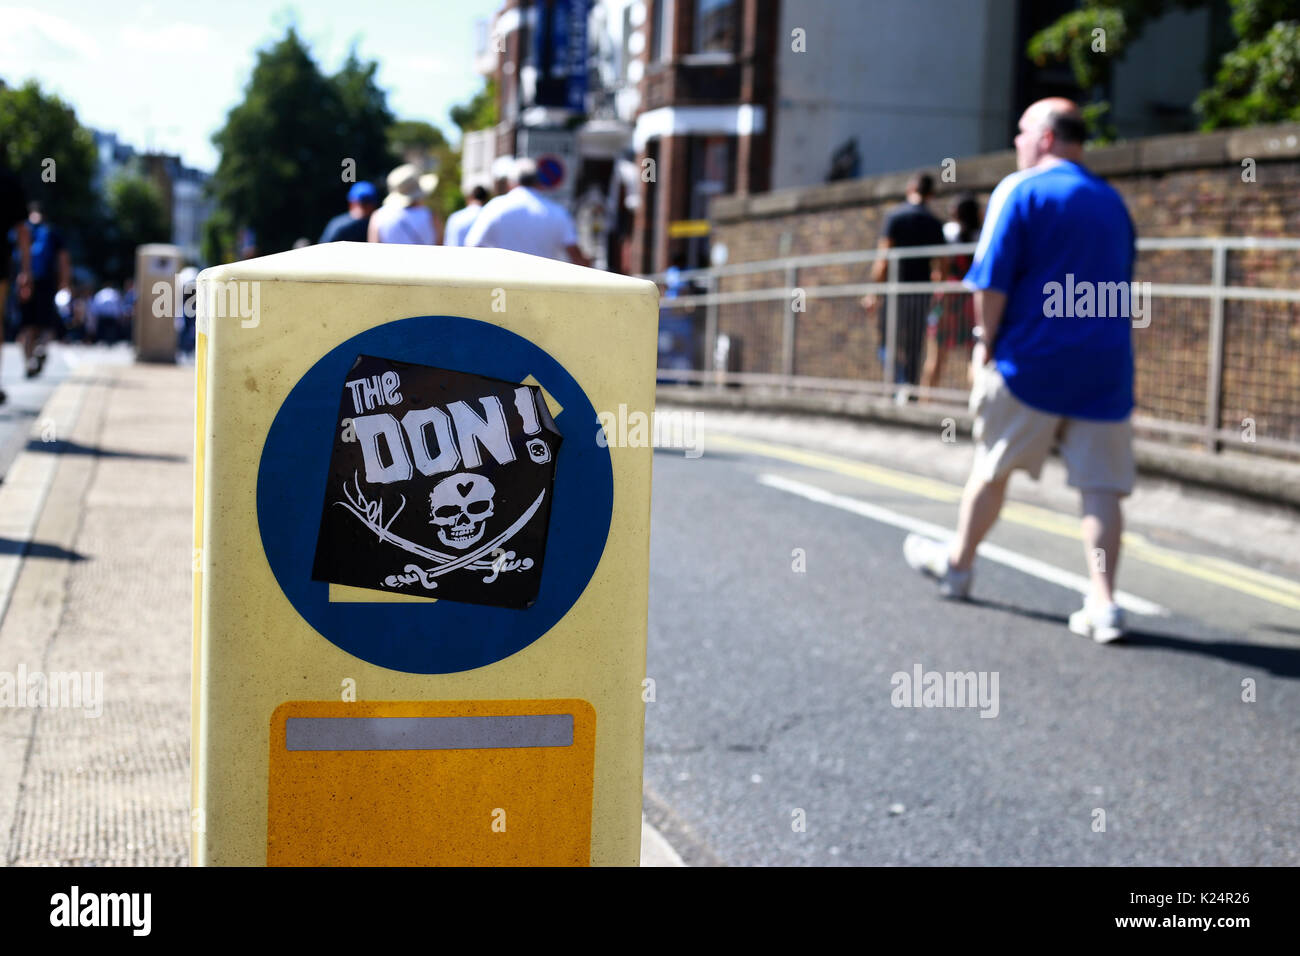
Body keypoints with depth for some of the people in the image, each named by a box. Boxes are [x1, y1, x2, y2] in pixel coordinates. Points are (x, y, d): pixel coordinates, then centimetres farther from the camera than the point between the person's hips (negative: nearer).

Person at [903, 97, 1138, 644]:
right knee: (1101, 486, 0)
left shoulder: (1020, 191, -6)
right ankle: (1103, 603, -7)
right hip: (1106, 365, 4)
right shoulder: (1112, 201, 14)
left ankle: (957, 563, 30)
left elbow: (992, 280, -12)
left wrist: (986, 342, -2)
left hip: (1032, 359, -4)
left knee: (992, 468, 13)